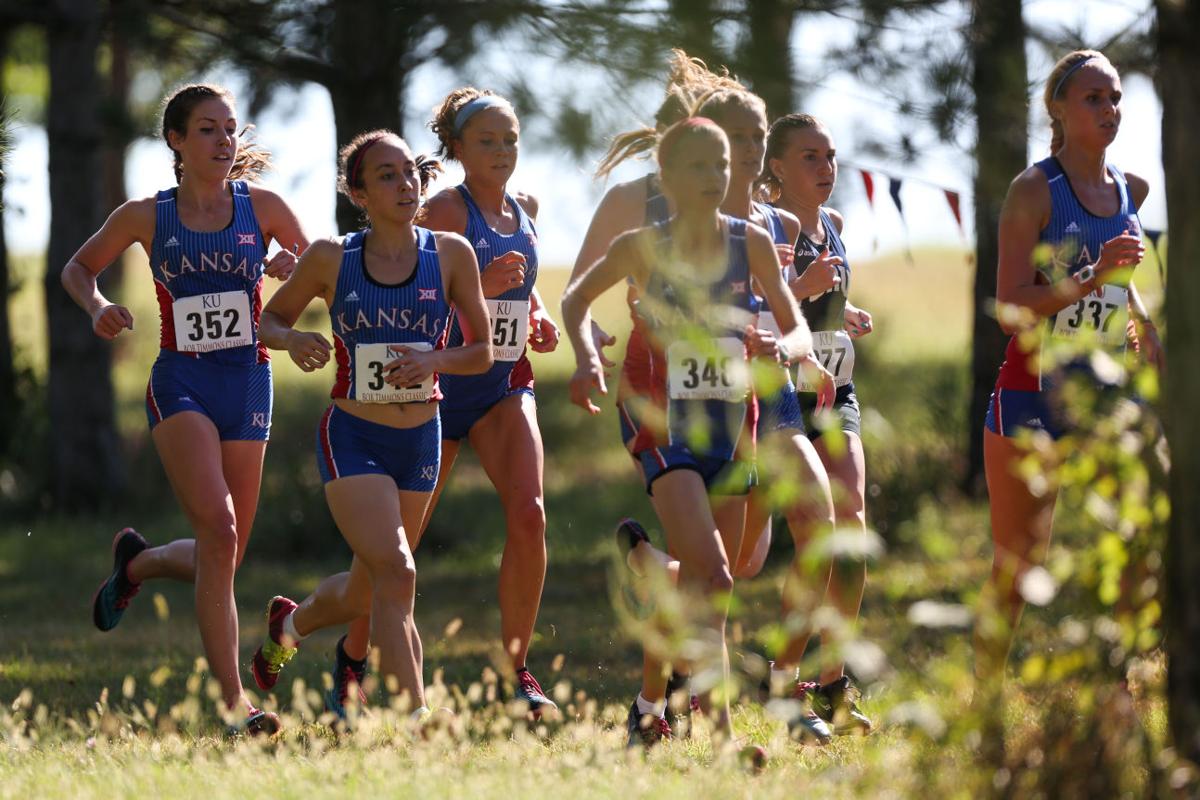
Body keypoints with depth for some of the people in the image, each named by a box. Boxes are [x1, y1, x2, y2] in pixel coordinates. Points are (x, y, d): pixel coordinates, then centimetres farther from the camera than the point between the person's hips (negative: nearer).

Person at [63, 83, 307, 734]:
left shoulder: (262, 207, 6)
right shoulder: (146, 217, 4)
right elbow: (77, 269, 18)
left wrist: (292, 267, -9)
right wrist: (96, 306, -4)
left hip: (248, 385, 3)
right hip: (181, 384, -3)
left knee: (220, 557, 4)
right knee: (218, 530, -22)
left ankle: (136, 562, 38)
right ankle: (232, 702, -20)